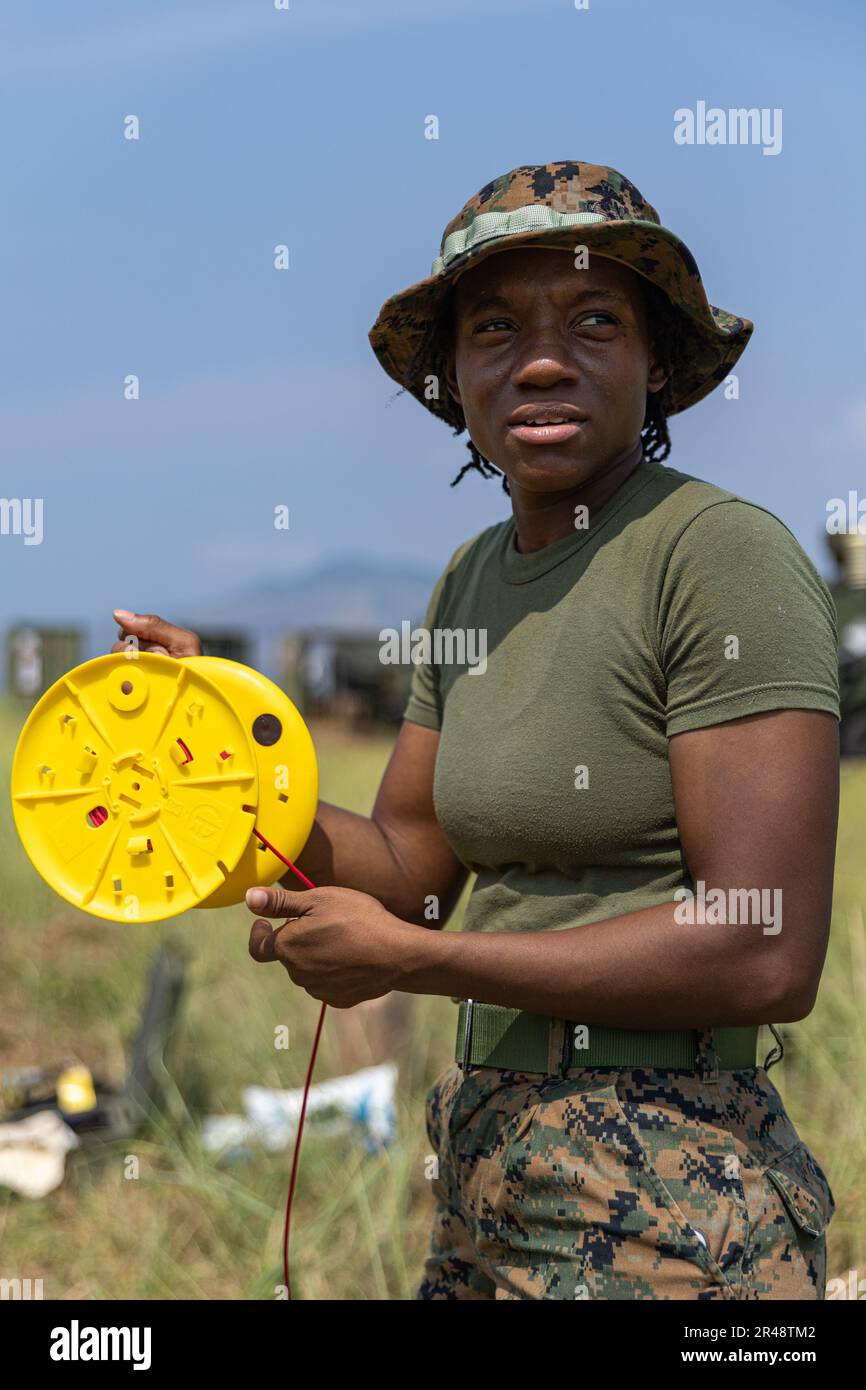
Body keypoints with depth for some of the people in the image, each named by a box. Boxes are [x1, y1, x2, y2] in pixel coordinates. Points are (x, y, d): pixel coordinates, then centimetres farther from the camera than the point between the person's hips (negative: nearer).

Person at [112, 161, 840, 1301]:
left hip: (661, 1203, -7)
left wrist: (405, 960, -14)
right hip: (487, 1161, 7)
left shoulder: (725, 553, -15)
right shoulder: (475, 577, 10)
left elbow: (768, 959, -21)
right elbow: (406, 866, 14)